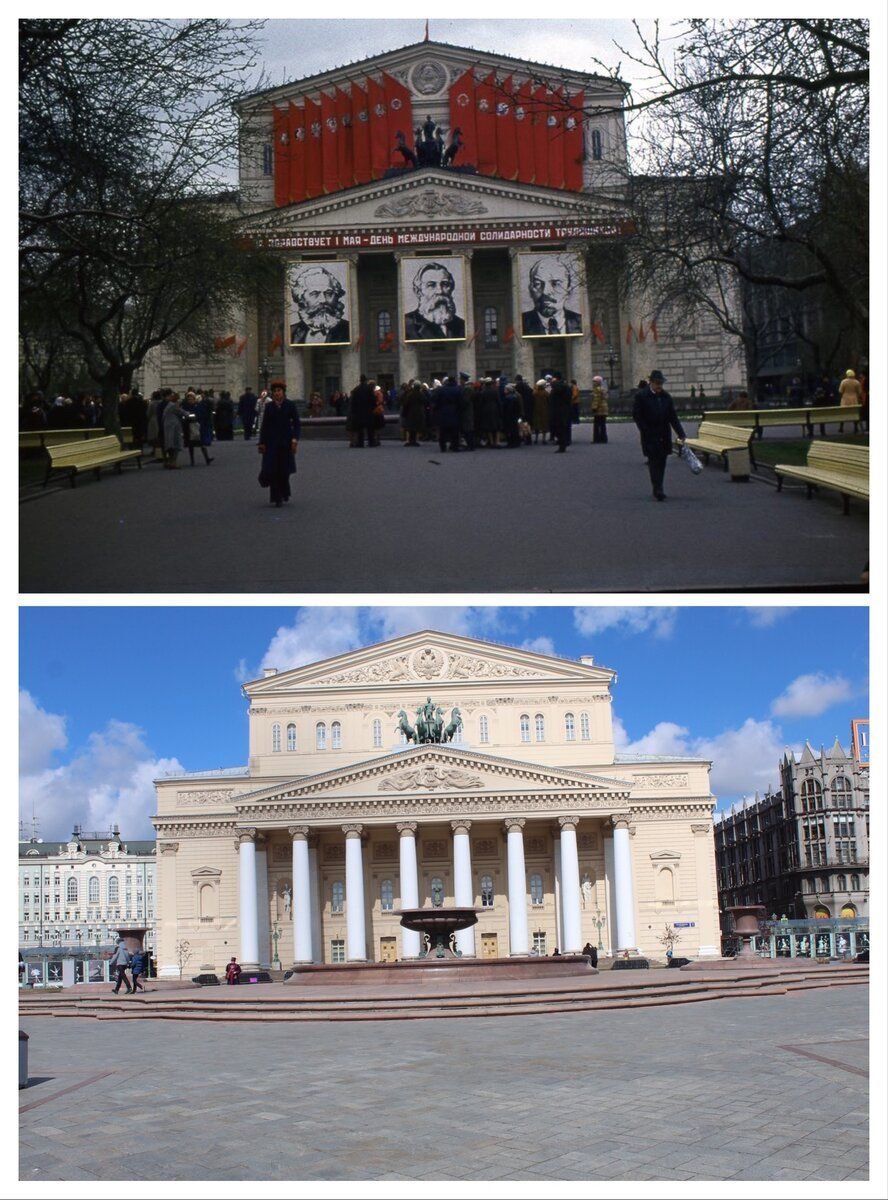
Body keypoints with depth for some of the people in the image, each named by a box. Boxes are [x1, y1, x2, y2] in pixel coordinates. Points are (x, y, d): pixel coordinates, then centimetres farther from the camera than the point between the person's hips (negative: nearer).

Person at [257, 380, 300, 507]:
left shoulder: (290, 405, 0)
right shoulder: (269, 406, 5)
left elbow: (296, 424, -1)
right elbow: (264, 425, 7)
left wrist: (295, 439, -13)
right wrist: (262, 443, 2)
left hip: (285, 443, -1)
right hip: (271, 443, 1)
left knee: (284, 470, 6)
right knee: (272, 470, -6)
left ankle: (284, 493, 31)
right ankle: (277, 498, -1)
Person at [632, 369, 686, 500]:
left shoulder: (666, 397, 8)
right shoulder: (641, 396, -5)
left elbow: (673, 417, 8)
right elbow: (636, 415, -6)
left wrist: (680, 433, -1)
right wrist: (646, 431, -12)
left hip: (664, 437, 5)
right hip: (650, 437, -5)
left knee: (661, 463, 7)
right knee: (654, 462, -9)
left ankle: (658, 490, 15)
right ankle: (658, 490, -11)